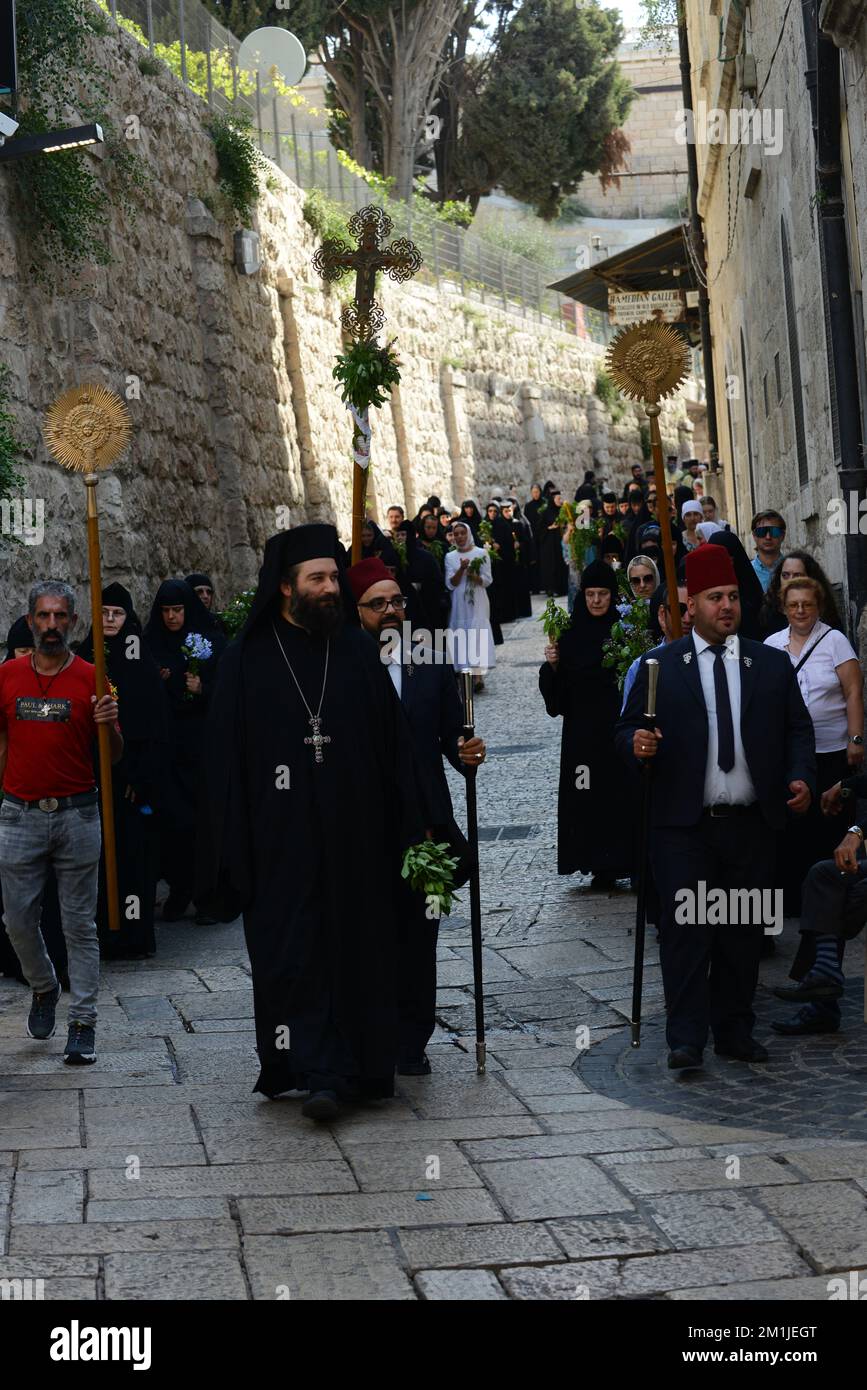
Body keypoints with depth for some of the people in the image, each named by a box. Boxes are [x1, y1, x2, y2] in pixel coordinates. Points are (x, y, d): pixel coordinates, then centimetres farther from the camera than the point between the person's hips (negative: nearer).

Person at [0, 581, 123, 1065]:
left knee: (80, 925, 2)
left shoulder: (92, 678, -2)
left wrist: (109, 726, -19)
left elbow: (115, 756, 1)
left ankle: (83, 1024, 8)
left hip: (77, 815, -2)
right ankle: (44, 988, 34)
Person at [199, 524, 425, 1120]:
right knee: (294, 954, -5)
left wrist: (406, 827, 0)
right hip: (282, 840, -2)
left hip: (354, 837, 2)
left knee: (358, 948, 6)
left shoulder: (359, 651, 6)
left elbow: (394, 742, 6)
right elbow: (226, 755, 1)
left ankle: (362, 1067, 17)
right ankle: (324, 1074, -2)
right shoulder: (249, 659, 1)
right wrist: (232, 844, -5)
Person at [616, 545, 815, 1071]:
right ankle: (686, 1040, 1)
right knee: (686, 931, -4)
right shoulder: (659, 666, 5)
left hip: (752, 825, 2)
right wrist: (636, 742, -18)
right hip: (683, 826, -2)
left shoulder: (773, 664, 11)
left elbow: (798, 730, 11)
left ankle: (736, 1031, 20)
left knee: (744, 932, 8)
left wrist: (801, 776, -6)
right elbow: (628, 728, 5)